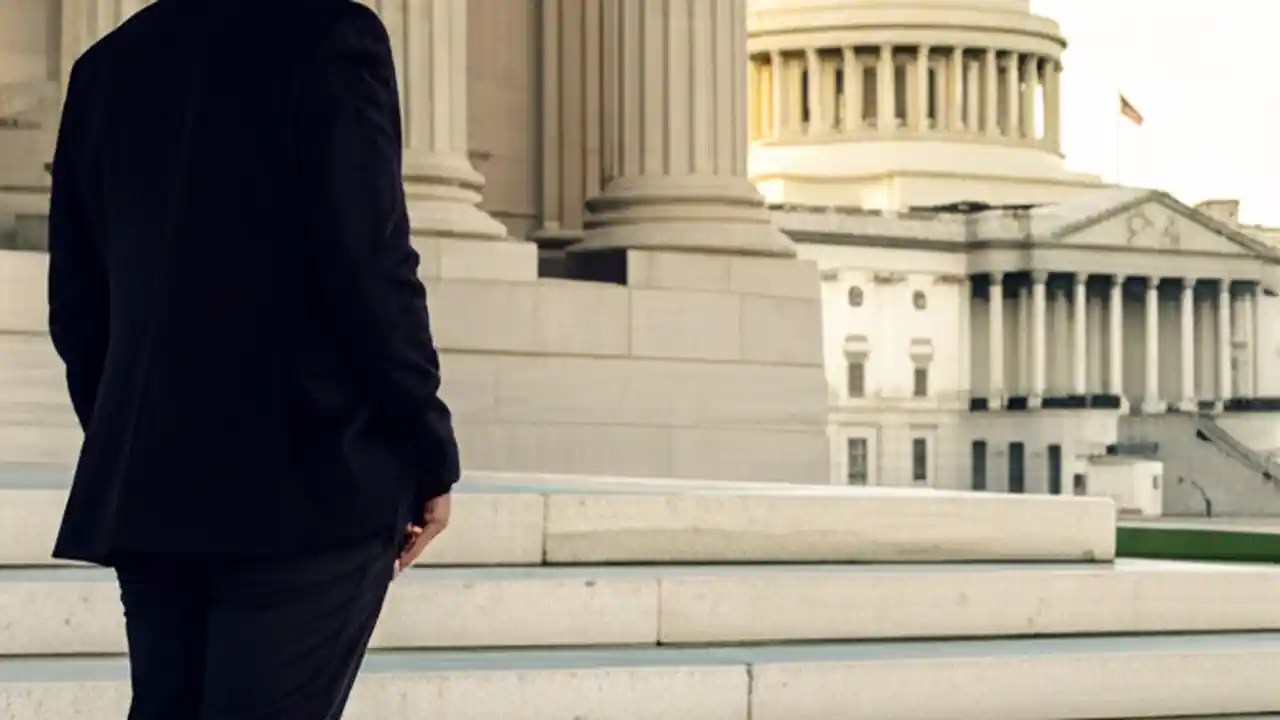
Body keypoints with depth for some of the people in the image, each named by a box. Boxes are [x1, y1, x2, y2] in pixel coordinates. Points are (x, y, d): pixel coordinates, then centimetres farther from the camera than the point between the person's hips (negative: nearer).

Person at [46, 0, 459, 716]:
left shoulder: (106, 67, 14)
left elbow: (76, 303, 15)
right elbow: (371, 267, -11)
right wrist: (431, 457, -4)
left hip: (143, 492, 6)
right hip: (312, 482, -6)